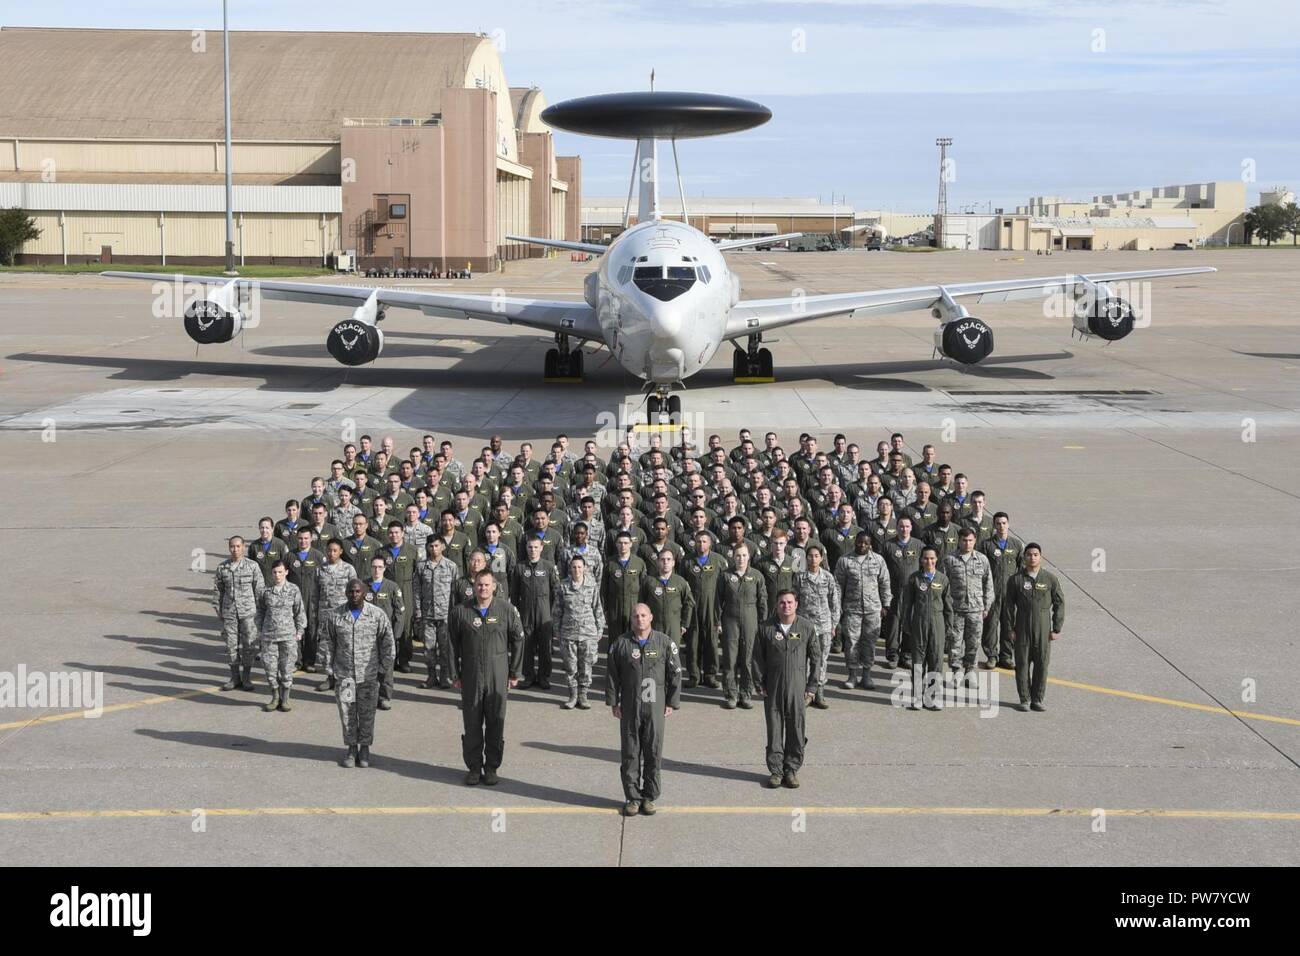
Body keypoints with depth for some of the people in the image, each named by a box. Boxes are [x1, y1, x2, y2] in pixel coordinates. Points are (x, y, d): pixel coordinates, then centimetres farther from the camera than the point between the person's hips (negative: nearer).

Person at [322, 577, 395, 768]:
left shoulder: (378, 615, -2)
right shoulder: (334, 615, 0)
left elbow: (388, 645, 5)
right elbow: (327, 643, 9)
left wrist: (383, 669, 3)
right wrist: (330, 670, 7)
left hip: (369, 675, -1)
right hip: (344, 674, 1)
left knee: (367, 714, 5)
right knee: (347, 713, 2)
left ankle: (365, 748, 19)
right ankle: (351, 748, 16)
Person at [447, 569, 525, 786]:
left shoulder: (507, 610, 0)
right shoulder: (460, 612, 0)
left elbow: (518, 641, 6)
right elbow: (452, 645, 5)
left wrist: (515, 673, 4)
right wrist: (454, 675, 3)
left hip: (498, 676, 0)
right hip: (470, 676, 0)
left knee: (496, 723, 5)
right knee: (472, 723, 5)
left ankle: (491, 767, 17)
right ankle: (474, 767, 17)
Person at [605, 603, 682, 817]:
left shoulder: (664, 642, 0)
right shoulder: (620, 643, 2)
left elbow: (675, 673, 4)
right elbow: (611, 675, 6)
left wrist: (672, 703, 1)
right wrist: (613, 702, 2)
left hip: (655, 706, 0)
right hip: (629, 707, 0)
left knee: (654, 753, 4)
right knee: (630, 753, 4)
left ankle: (650, 797, 15)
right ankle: (633, 797, 14)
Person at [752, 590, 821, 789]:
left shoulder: (806, 627, 0)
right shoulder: (766, 629, 1)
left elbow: (816, 658, 4)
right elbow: (758, 658, 7)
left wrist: (812, 686, 0)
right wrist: (760, 684, 0)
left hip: (797, 686, 0)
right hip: (773, 687, 0)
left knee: (796, 728, 3)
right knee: (774, 728, 4)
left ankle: (792, 769, 15)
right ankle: (775, 770, 13)